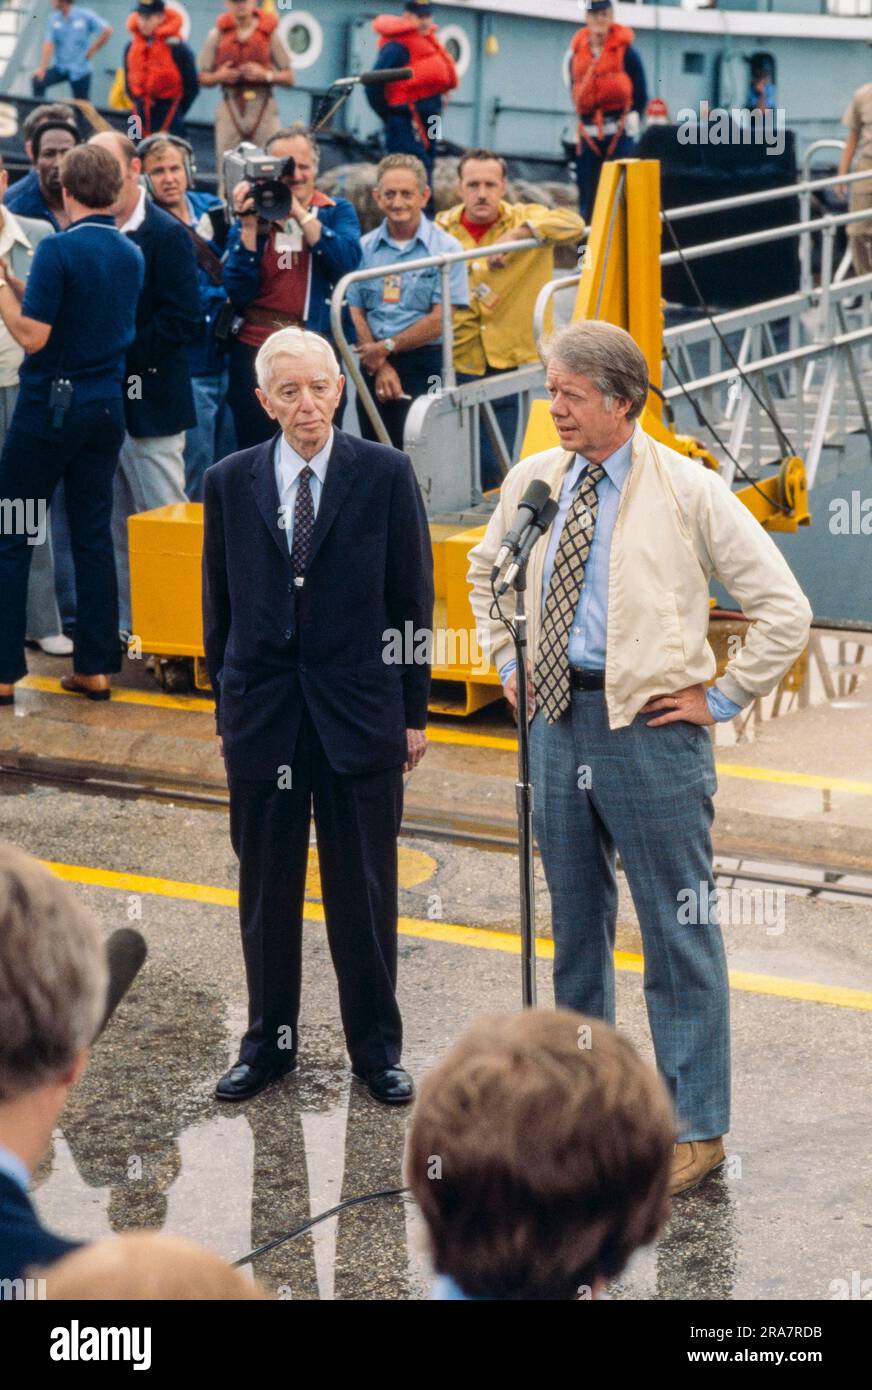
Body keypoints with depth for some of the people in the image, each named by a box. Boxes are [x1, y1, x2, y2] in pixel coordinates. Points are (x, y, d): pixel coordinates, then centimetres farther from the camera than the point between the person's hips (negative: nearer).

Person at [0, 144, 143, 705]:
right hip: (106, 406, 6)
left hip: (50, 404, -6)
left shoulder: (58, 249, -16)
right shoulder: (131, 257, 7)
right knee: (94, 536, 9)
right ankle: (96, 665, 9)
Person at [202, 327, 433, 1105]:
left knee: (365, 892, 5)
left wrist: (414, 711, 0)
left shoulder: (385, 475, -2)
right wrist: (227, 710, 7)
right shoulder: (229, 483, 3)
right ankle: (269, 1043, 23)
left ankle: (377, 1048, 18)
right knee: (266, 889, 10)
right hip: (262, 714, 2)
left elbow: (414, 599, 0)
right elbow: (219, 606, 9)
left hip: (360, 712, -2)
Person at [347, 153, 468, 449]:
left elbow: (439, 320, -7)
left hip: (424, 365, -4)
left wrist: (387, 347, -8)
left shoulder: (445, 248, -1)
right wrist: (381, 367, -8)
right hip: (374, 365, 4)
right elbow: (356, 312, 4)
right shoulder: (364, 248, 9)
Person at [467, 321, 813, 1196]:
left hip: (649, 726, -5)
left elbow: (784, 608, -7)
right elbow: (486, 571, 26)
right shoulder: (533, 482, 6)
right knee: (574, 919, 16)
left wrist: (720, 699, -7)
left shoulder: (689, 491, -9)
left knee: (677, 928, -1)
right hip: (555, 718, 5)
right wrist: (510, 666, 16)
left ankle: (696, 1126, 7)